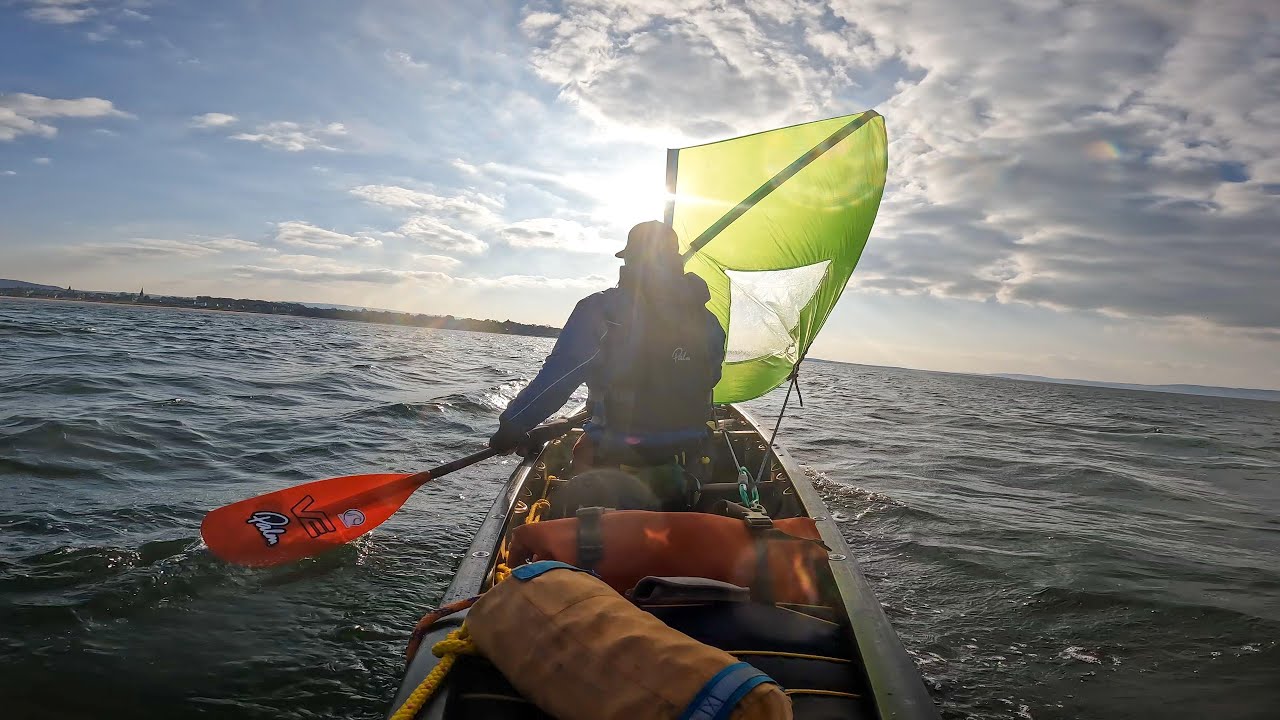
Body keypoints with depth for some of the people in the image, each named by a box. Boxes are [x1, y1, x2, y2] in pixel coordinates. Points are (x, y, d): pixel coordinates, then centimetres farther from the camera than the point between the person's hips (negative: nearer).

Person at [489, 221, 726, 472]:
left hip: (619, 452, -5)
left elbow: (557, 377, -18)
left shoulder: (602, 310, -14)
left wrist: (511, 428, -9)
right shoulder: (707, 319, 0)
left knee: (582, 452, 26)